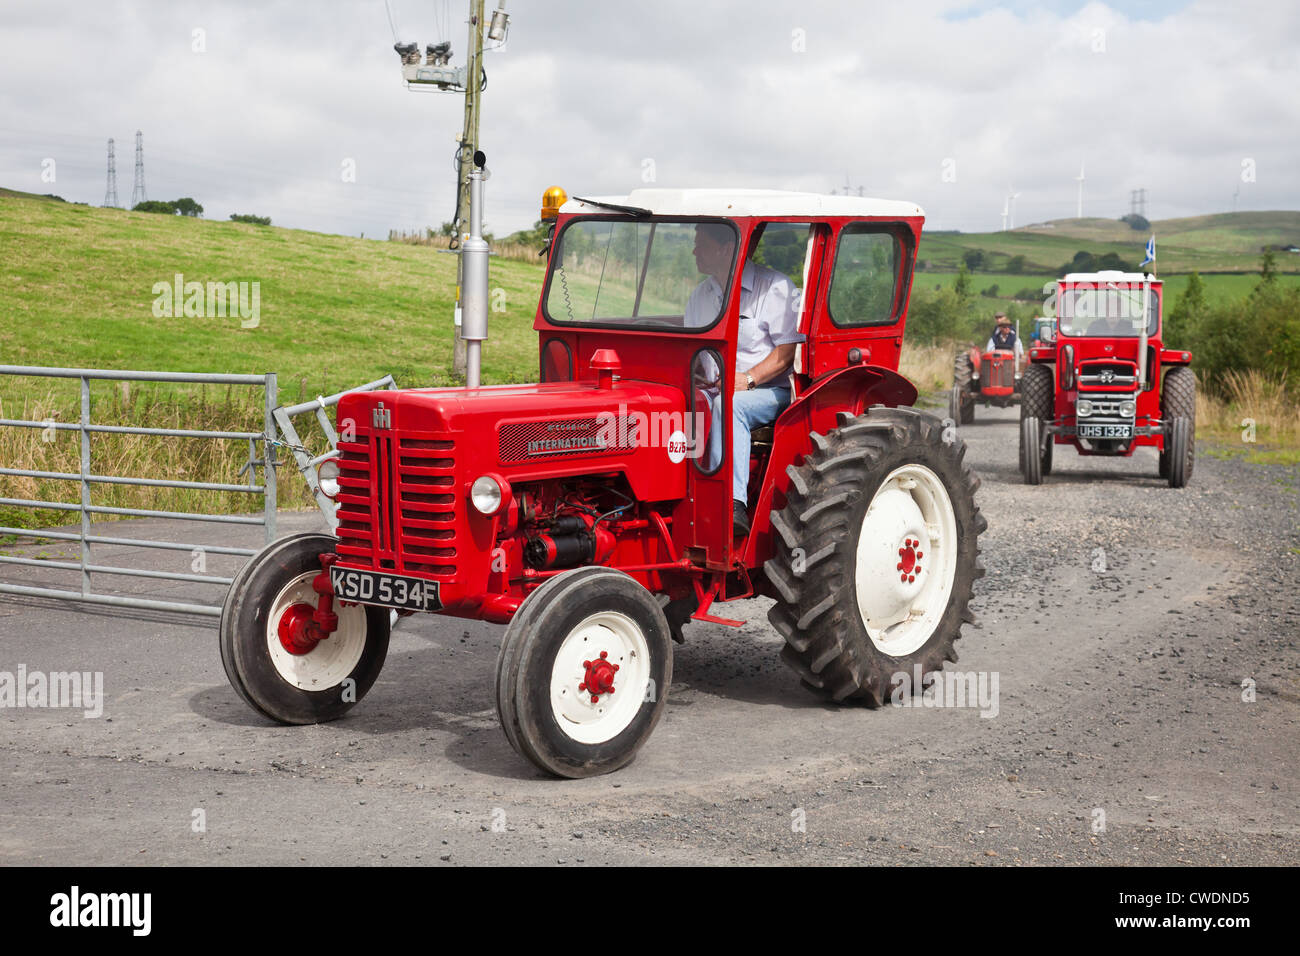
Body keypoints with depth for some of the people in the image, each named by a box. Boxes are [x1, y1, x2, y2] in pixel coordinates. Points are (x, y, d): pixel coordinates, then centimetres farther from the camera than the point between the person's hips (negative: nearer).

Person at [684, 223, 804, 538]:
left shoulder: (775, 287, -5)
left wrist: (747, 379, -23)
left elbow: (787, 351, -11)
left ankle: (732, 503, -45)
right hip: (716, 390, 6)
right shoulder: (700, 296, 16)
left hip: (772, 390, -6)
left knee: (729, 405, -37)